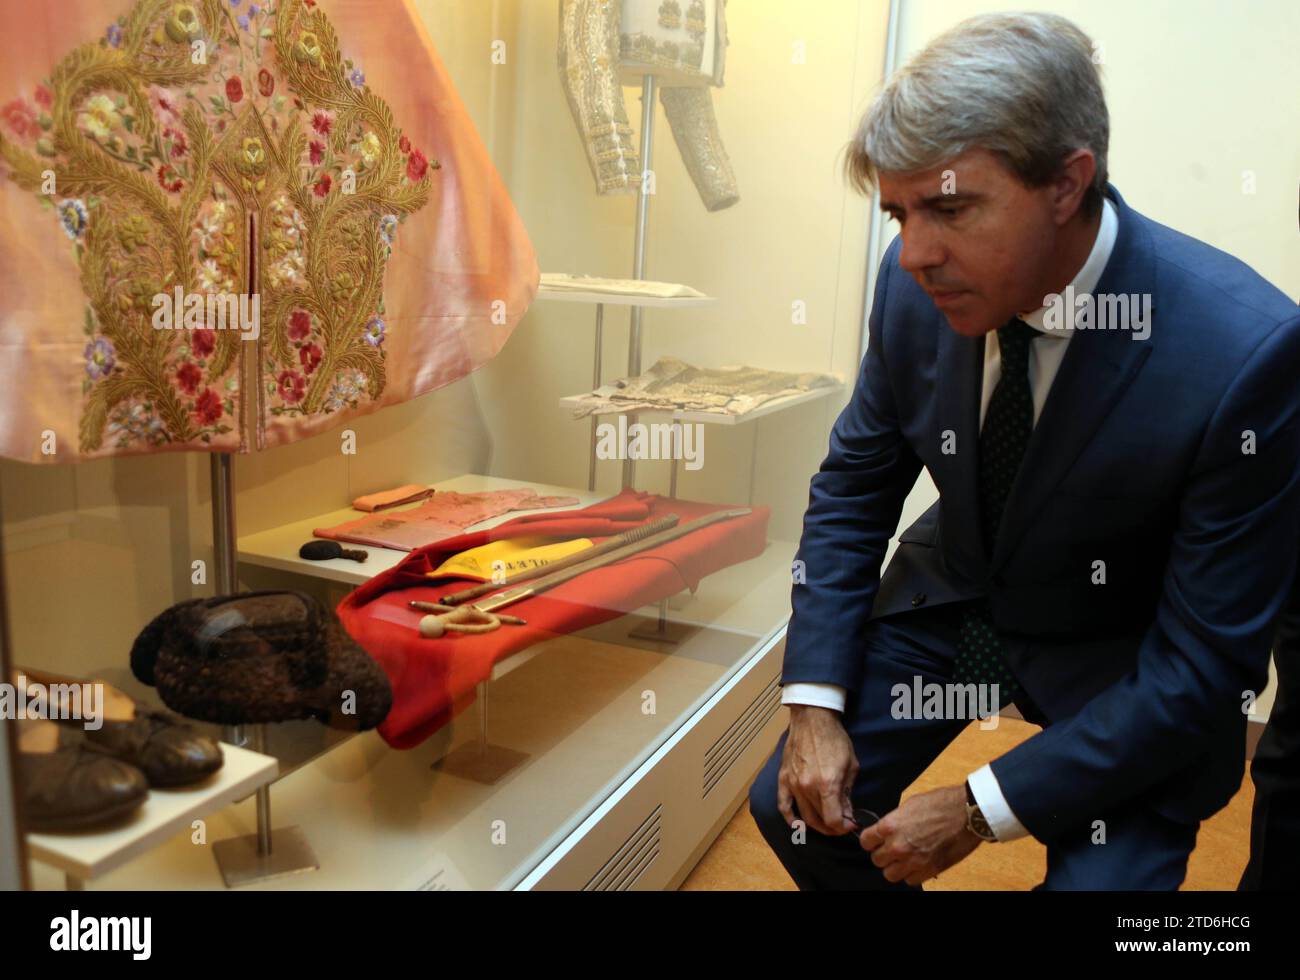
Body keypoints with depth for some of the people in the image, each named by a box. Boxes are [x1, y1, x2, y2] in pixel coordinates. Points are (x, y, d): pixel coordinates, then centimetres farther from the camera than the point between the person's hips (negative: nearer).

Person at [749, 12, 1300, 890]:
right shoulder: (916, 284, -18)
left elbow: (1206, 662, -23)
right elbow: (854, 487, -3)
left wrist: (983, 810, -22)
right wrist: (816, 703, -11)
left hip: (1127, 663, -3)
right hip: (954, 594, 4)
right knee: (795, 807, -2)